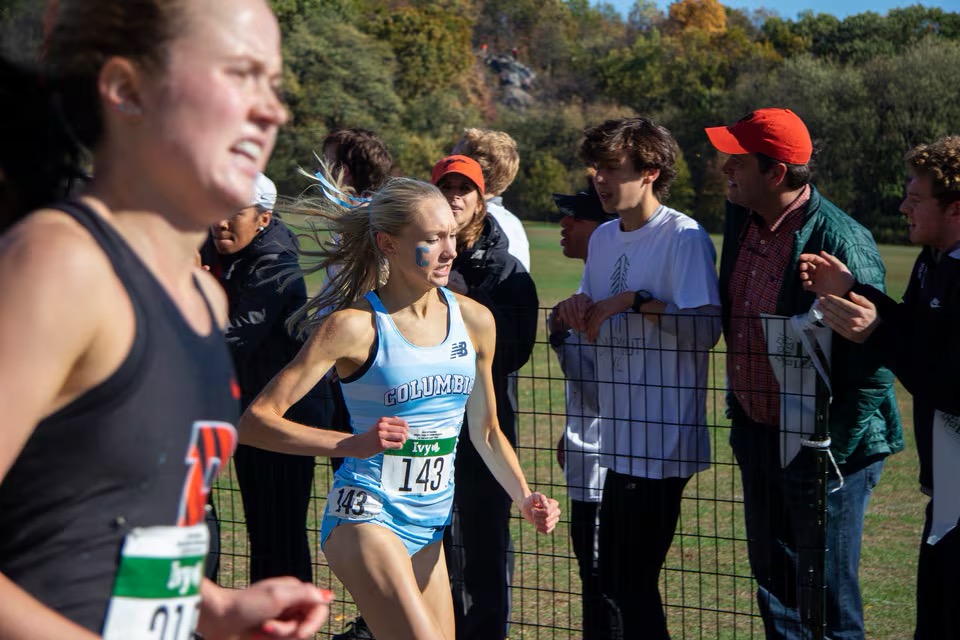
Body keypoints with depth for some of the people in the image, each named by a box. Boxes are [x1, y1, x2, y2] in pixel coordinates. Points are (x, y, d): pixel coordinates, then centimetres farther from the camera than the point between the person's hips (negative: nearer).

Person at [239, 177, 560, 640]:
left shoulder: (474, 320, 6)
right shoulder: (355, 326, -12)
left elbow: (484, 431, 20)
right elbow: (256, 420, -16)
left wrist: (525, 498, 5)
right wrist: (353, 445, -26)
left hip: (429, 526, 7)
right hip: (366, 516, -7)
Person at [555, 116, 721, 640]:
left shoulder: (684, 238, -13)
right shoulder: (604, 238, 12)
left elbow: (705, 328, -22)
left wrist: (636, 301, -20)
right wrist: (579, 310, 0)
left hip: (661, 442, -8)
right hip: (619, 438, 8)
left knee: (631, 580, -5)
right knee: (615, 577, 13)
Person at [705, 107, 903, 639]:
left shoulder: (840, 241, -22)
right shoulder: (740, 218, 3)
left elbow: (871, 365, -20)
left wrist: (831, 452, -17)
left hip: (823, 446, -8)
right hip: (756, 433, 8)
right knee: (773, 585, 18)